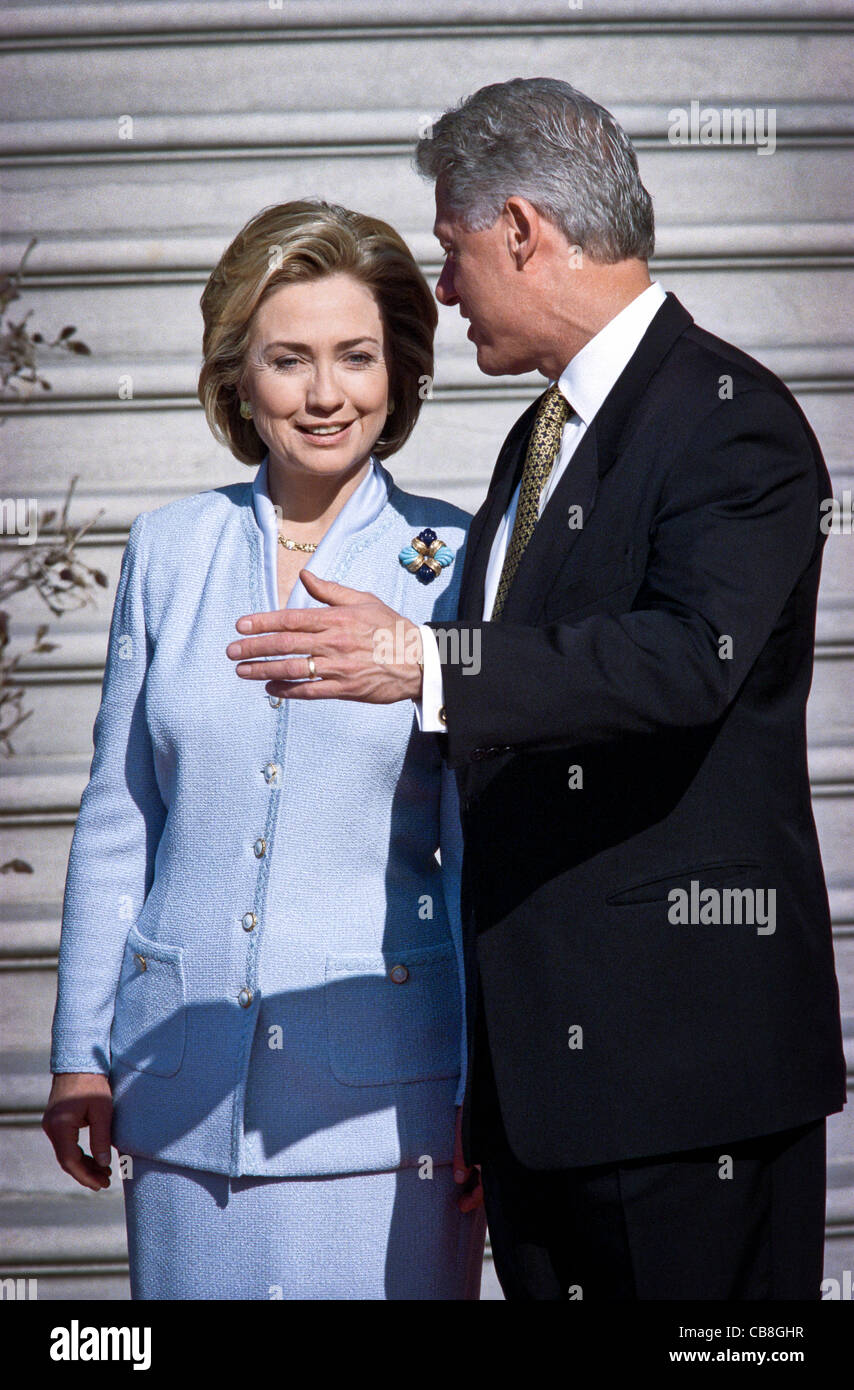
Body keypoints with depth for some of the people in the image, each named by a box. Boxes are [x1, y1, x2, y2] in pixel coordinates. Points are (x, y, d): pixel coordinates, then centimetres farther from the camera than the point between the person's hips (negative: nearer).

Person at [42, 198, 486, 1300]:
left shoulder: (451, 566, -2)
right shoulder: (170, 551, 5)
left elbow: (482, 853, 0)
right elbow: (116, 822, 10)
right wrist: (81, 1053, 9)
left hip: (382, 1085, -2)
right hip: (186, 1079, 3)